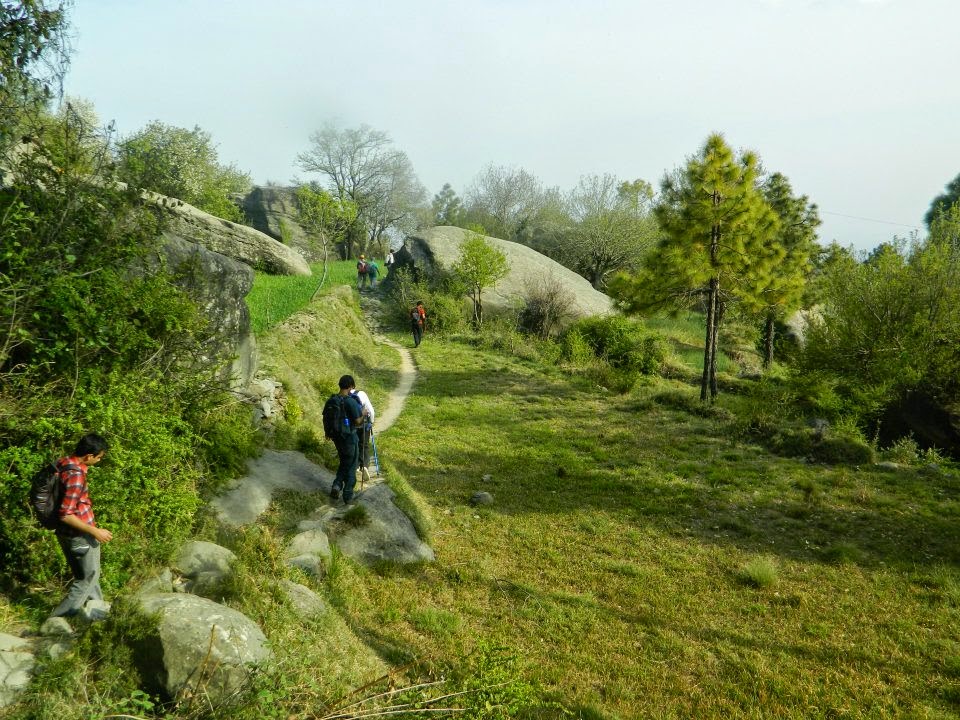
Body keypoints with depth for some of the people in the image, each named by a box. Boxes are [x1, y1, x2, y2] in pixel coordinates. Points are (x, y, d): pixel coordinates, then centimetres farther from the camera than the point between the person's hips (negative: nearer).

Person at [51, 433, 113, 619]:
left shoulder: (62, 463, -1)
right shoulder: (76, 476, -28)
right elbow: (66, 515, -28)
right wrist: (95, 531, -20)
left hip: (65, 533, 9)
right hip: (80, 535, -9)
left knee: (83, 575, 22)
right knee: (88, 578, 8)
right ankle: (59, 618, 11)